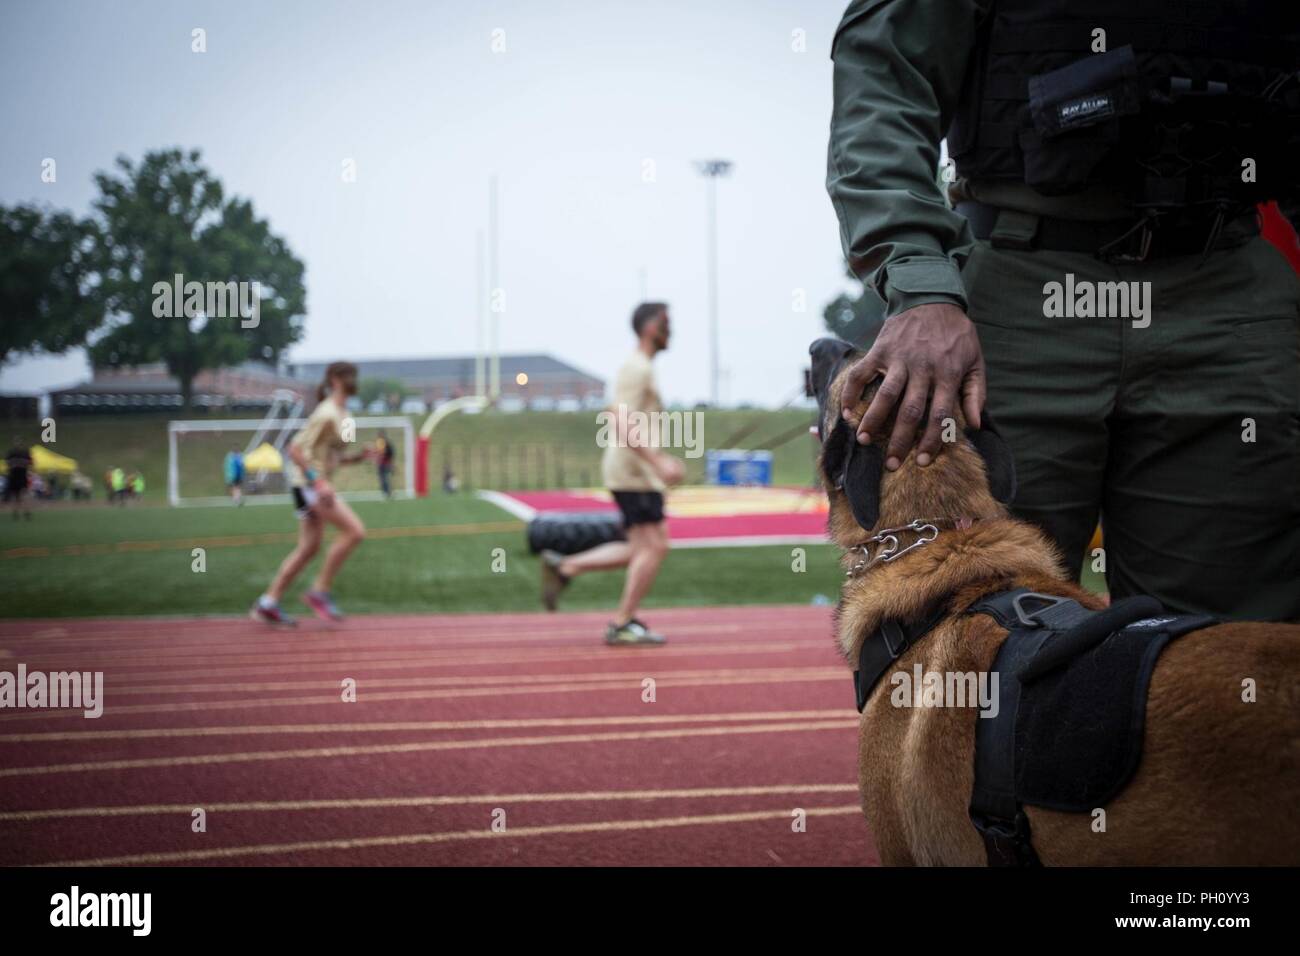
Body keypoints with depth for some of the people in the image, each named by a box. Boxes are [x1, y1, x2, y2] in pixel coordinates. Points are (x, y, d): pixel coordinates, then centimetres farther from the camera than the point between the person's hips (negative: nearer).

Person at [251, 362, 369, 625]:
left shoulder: (338, 414, 15)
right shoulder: (326, 414, -15)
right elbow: (296, 449, -19)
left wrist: (357, 458, 8)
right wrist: (318, 481, -25)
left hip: (315, 483, 10)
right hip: (308, 482, -10)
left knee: (309, 547, 10)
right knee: (355, 531, -15)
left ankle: (268, 604, 12)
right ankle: (320, 591, -8)